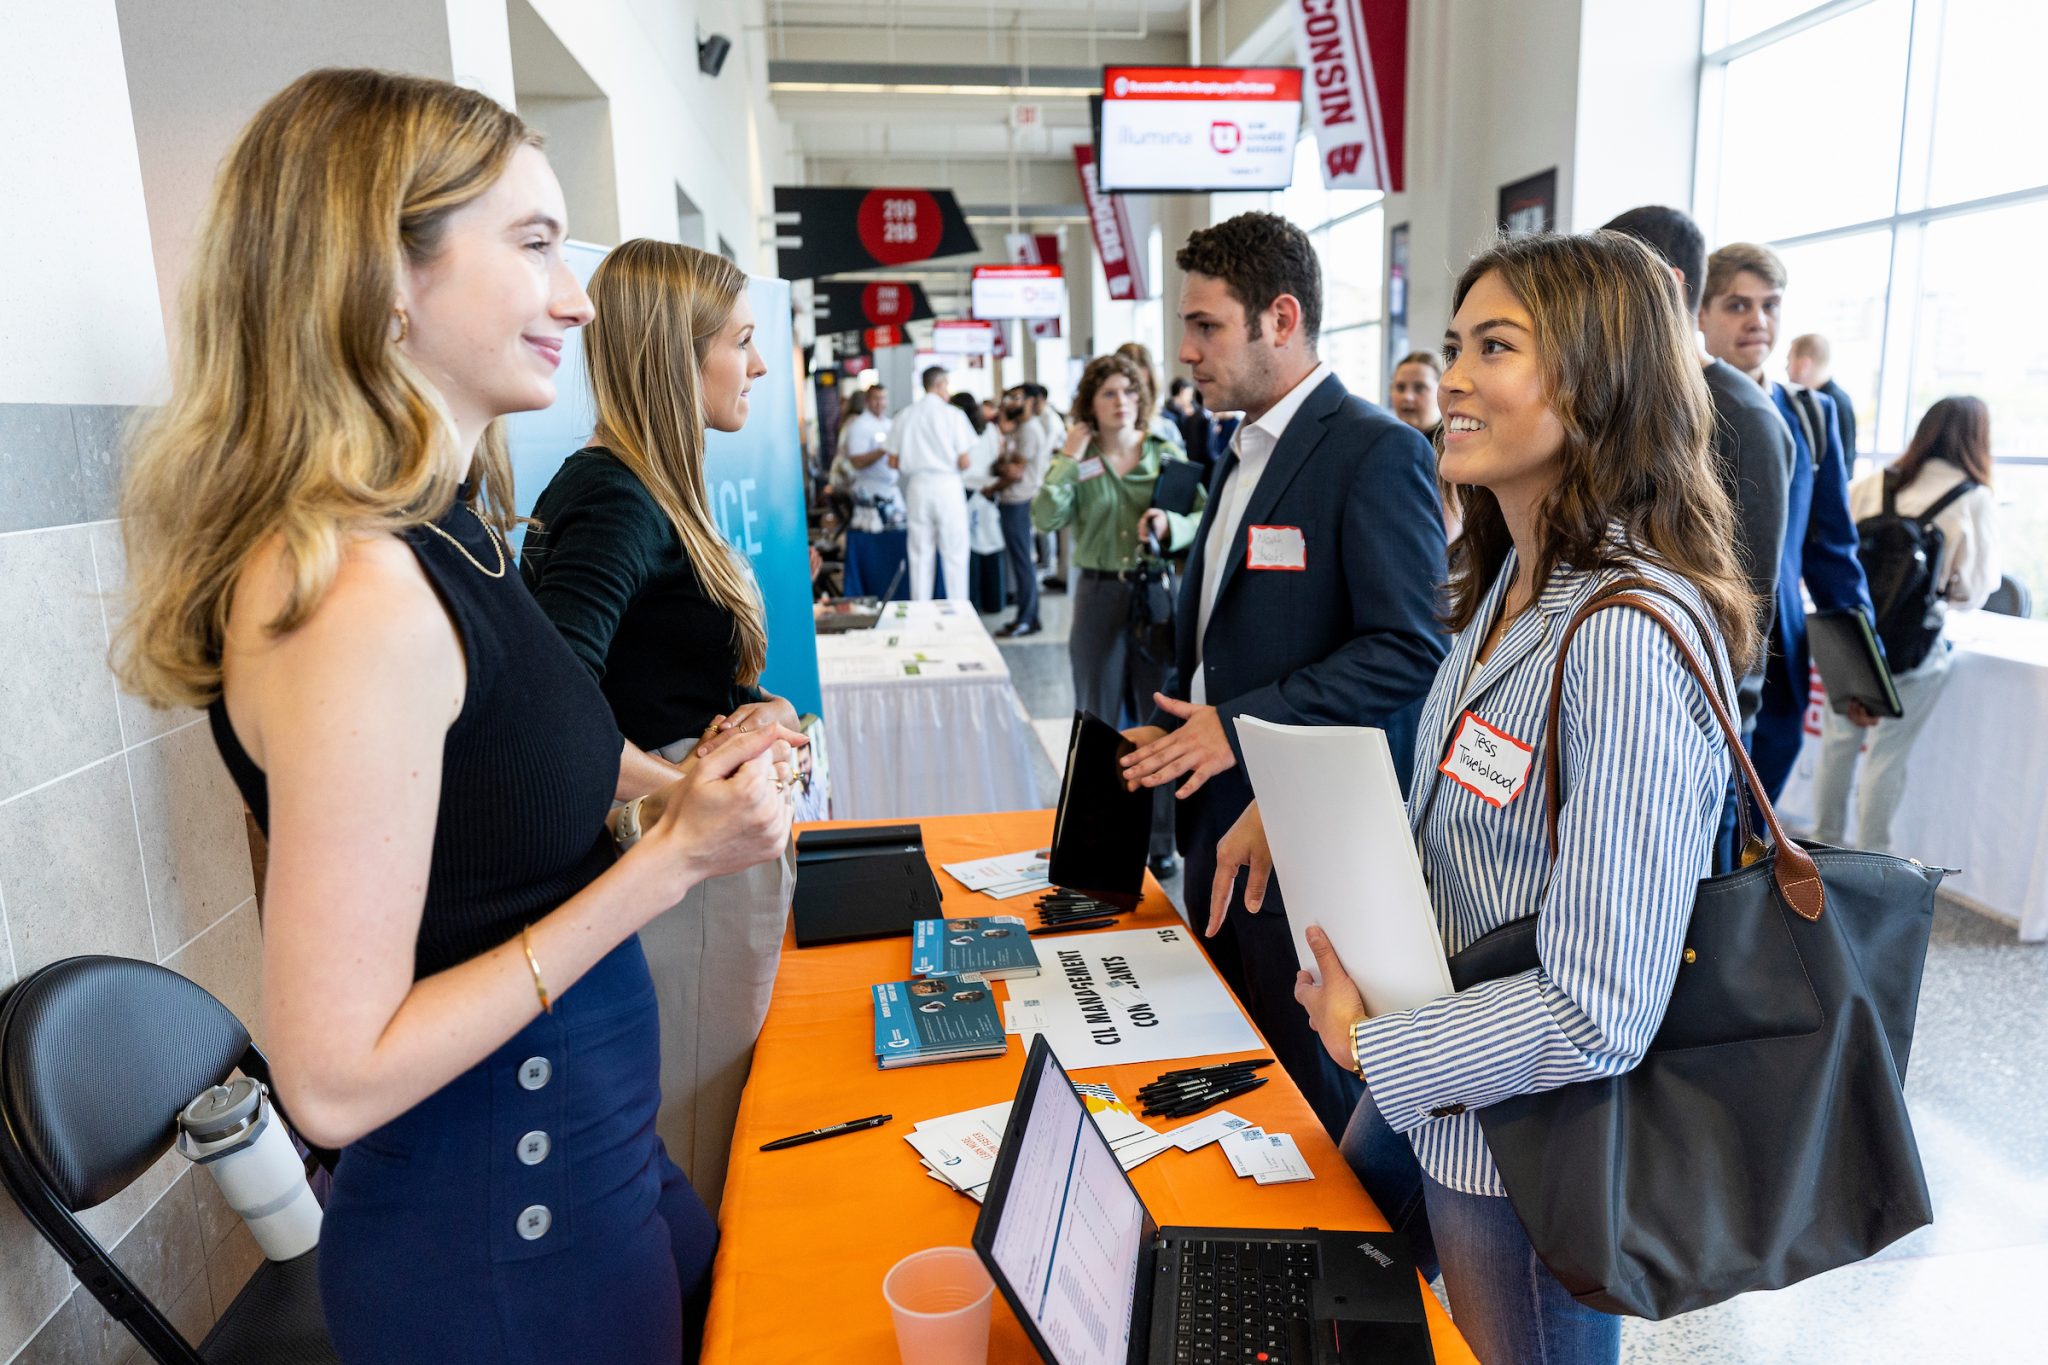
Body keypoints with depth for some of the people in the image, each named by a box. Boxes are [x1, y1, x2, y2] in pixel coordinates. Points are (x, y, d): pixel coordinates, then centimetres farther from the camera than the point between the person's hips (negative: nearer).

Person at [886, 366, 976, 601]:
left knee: (920, 556, 9)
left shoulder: (905, 415, 4)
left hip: (917, 486, 3)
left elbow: (894, 462, 5)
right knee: (954, 555, 3)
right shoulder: (953, 414, -5)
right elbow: (963, 462, -7)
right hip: (947, 485, -3)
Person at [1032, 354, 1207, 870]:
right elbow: (1045, 518, -14)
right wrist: (1068, 458, -12)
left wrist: (1171, 525, -20)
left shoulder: (1166, 455, 3)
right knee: (1099, 721, 11)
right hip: (1100, 596, 0)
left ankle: (1161, 840, 19)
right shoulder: (1078, 462, 2)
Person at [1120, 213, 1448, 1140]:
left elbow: (1408, 649, -20)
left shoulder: (1377, 452, -14)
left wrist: (1242, 724, -21)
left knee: (1312, 1099, 6)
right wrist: (1175, 723, 7)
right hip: (1222, 821, 9)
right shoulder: (1245, 454, 15)